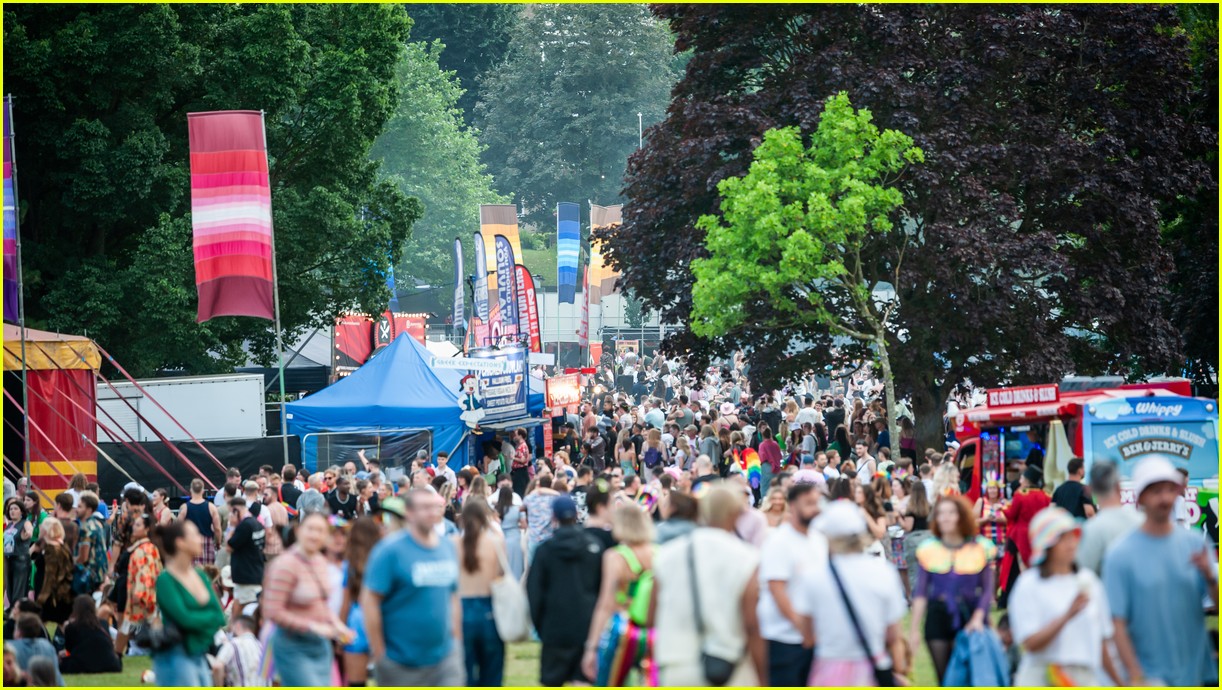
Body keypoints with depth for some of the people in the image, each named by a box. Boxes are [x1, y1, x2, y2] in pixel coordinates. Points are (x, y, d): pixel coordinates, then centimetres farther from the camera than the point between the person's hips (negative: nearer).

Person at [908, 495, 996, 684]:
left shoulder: (981, 547, 0)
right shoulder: (928, 549, 3)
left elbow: (987, 589, 0)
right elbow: (920, 592, 4)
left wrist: (978, 619, -14)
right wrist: (914, 628, 0)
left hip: (970, 616, -1)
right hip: (938, 617, 1)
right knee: (944, 677, 2)